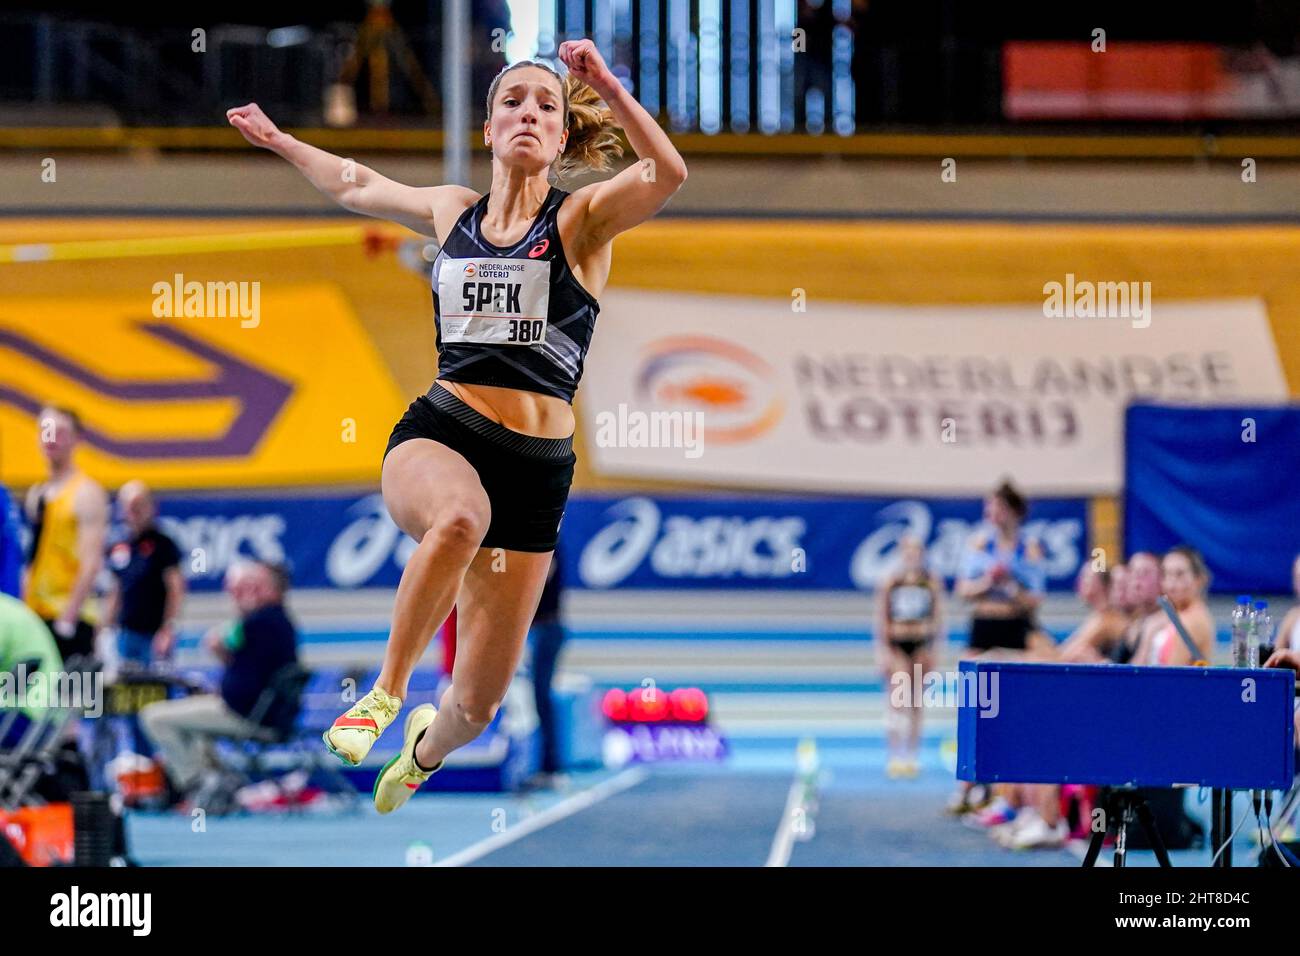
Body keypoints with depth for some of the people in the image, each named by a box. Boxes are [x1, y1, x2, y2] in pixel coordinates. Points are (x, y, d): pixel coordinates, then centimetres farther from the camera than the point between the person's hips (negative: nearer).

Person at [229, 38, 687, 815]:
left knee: (479, 701, 5)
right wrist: (277, 139, 41)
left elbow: (668, 174, -21)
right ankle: (388, 688, -23)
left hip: (536, 464, -1)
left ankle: (427, 749, 43)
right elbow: (356, 185, 31)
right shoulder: (451, 211, 11)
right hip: (437, 435, 1)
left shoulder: (584, 219, 0)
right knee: (460, 517, -41)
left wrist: (608, 89, -31)